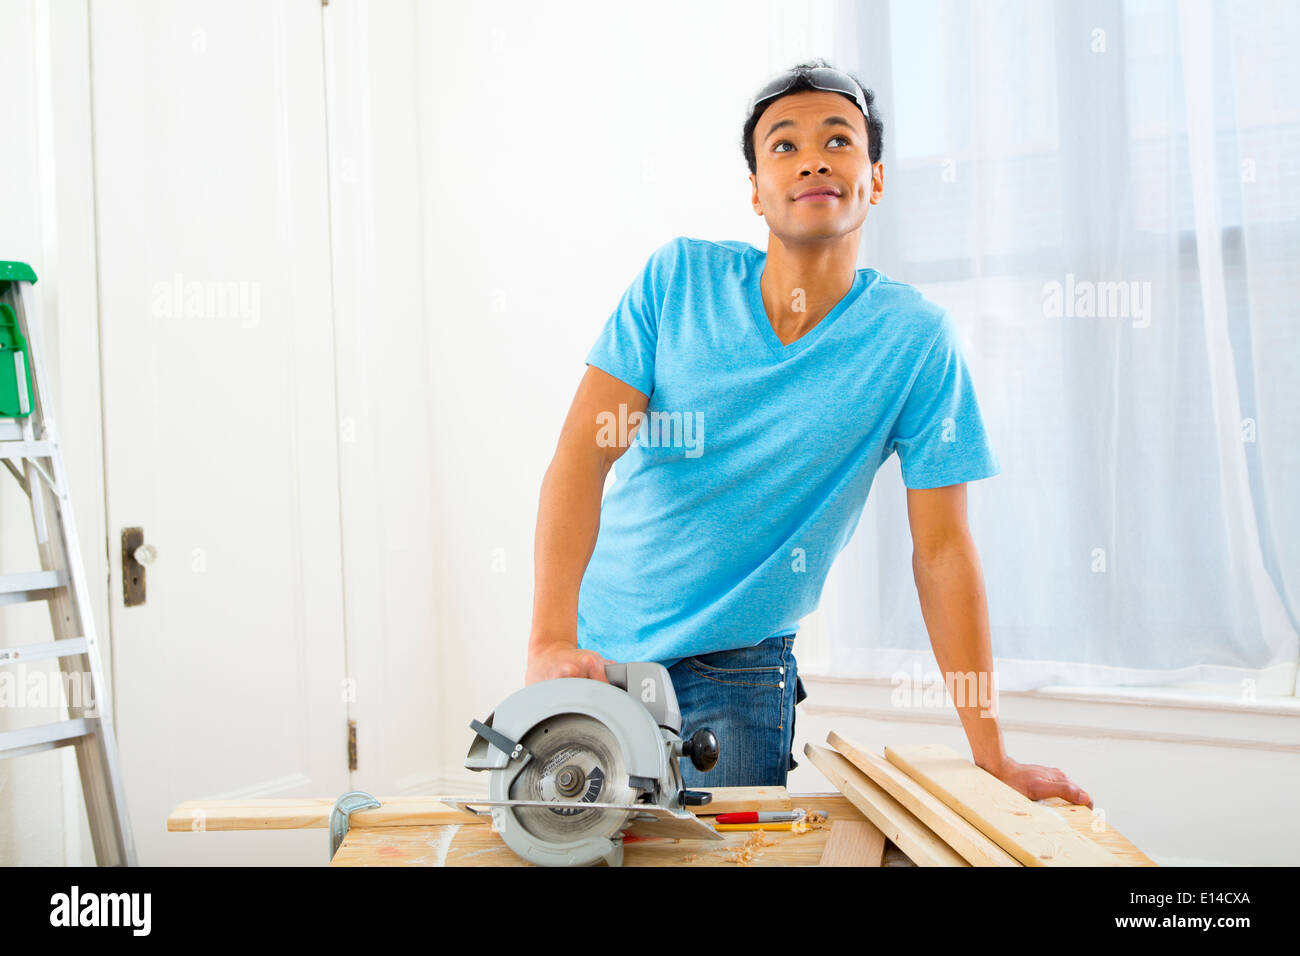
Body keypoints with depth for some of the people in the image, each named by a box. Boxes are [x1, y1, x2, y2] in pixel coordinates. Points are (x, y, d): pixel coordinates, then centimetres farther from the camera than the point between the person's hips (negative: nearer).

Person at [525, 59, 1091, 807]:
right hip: (597, 638, 2)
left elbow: (942, 550, -8)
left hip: (734, 669, -1)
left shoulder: (914, 336, -10)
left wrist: (993, 757, -10)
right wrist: (552, 642, -28)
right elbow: (583, 456, -14)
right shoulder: (680, 277, -7)